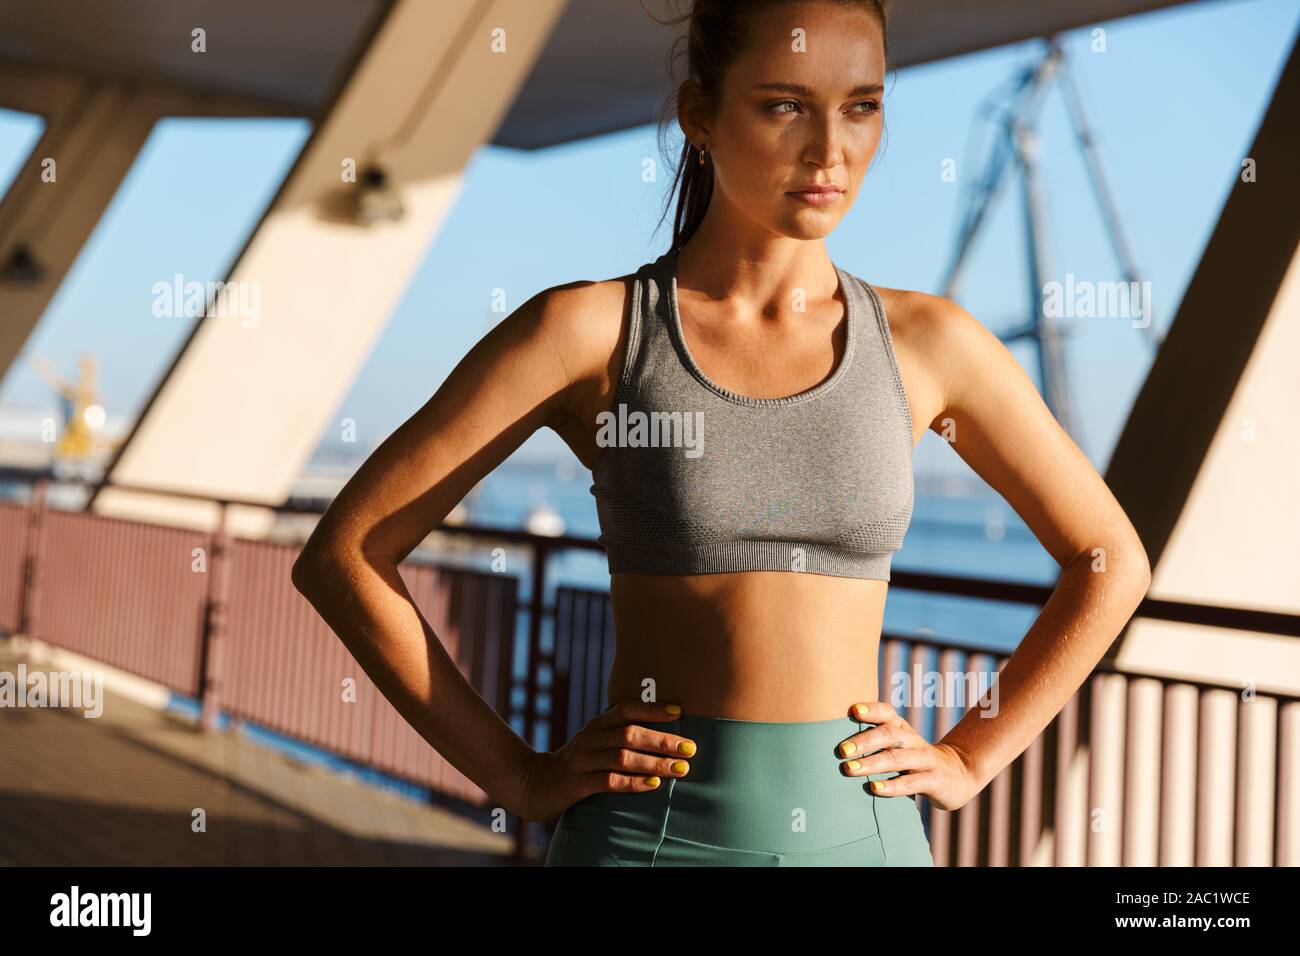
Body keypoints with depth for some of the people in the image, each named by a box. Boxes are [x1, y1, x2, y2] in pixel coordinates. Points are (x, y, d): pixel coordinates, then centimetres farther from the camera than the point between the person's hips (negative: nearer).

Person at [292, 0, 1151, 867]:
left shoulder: (924, 341, 0)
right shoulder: (589, 331, -6)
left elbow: (1111, 561, 12)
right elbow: (343, 554, -5)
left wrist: (969, 760, 4)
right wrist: (518, 776, -6)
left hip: (862, 829, 2)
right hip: (650, 830, -2)